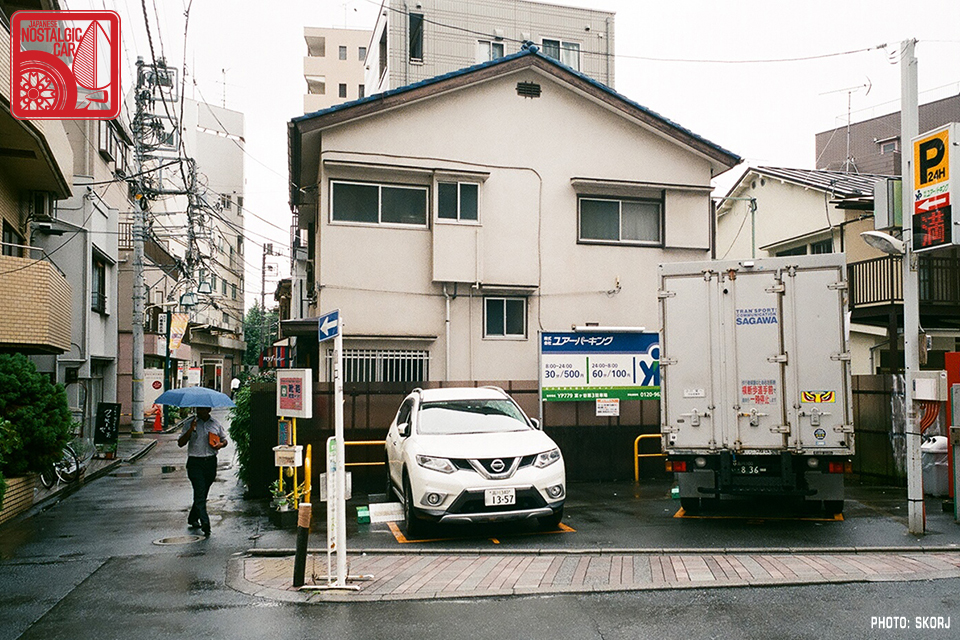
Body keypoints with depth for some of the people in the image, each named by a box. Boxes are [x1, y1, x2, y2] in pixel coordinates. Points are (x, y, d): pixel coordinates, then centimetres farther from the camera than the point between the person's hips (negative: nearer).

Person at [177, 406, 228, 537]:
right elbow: (181, 443, -3)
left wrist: (221, 444, -5)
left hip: (211, 462, 3)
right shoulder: (190, 424, 2)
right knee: (200, 493, -13)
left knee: (203, 493, 13)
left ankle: (193, 518, 32)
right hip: (195, 462, -3)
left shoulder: (216, 424, 10)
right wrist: (191, 430, -16)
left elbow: (224, 439, 19)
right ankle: (205, 523, -20)